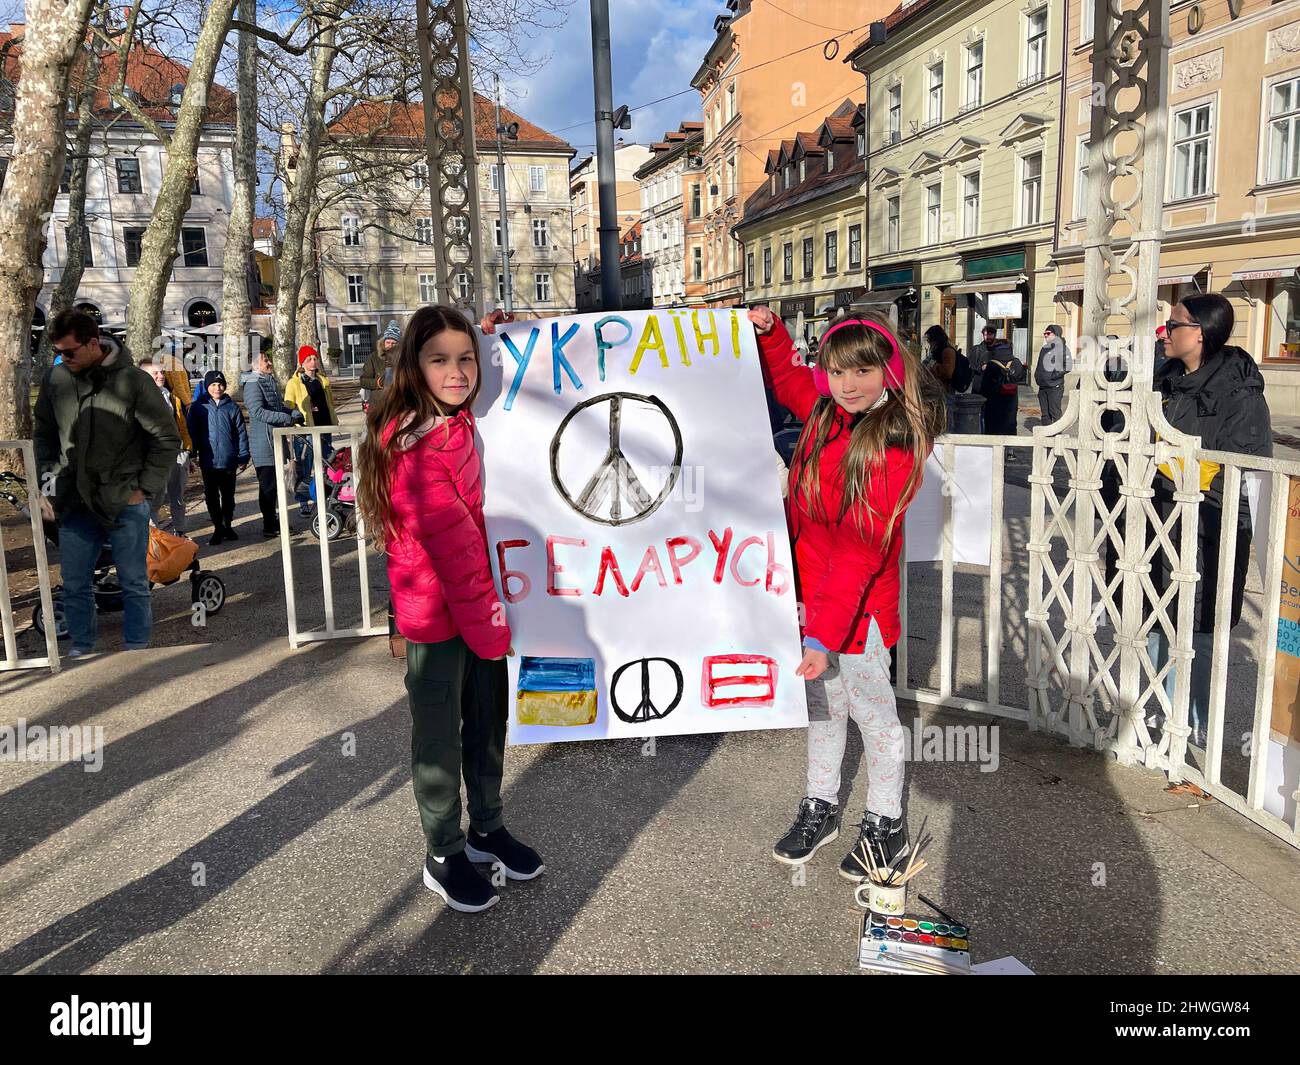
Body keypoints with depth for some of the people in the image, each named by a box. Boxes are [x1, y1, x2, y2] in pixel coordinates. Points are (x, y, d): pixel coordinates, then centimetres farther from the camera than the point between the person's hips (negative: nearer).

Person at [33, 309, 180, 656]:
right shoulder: (55, 379, 2)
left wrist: (146, 489, -7)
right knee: (74, 585, 10)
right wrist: (47, 479, 4)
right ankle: (81, 647, 26)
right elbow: (44, 434, 16)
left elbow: (167, 438, -5)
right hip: (74, 503, 4)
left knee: (134, 583, 6)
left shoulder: (132, 380, -10)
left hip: (125, 502, -4)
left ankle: (136, 650, 19)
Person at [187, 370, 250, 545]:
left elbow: (241, 433, 5)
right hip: (208, 462, 0)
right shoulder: (197, 407, 2)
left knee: (228, 495, 11)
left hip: (229, 461, 0)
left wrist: (243, 457, 3)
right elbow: (192, 432, 5)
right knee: (211, 496, 4)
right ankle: (218, 528, 15)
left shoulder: (232, 407, 3)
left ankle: (227, 525, 26)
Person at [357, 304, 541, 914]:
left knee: (487, 719, 19)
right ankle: (443, 857, 24)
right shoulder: (415, 444, -21)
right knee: (439, 736, 7)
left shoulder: (457, 423, 6)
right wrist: (489, 626, -16)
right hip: (436, 614, -8)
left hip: (477, 604, 8)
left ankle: (487, 829, 37)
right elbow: (452, 543, -21)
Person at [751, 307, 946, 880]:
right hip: (812, 593, 7)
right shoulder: (826, 410, -1)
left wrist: (823, 635, -29)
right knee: (821, 705, 21)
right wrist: (769, 334, 4)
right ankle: (820, 807, 39)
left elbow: (859, 553, -27)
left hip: (858, 605, -7)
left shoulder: (892, 448, -23)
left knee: (873, 713, 11)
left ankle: (886, 825, 31)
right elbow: (785, 377, 24)